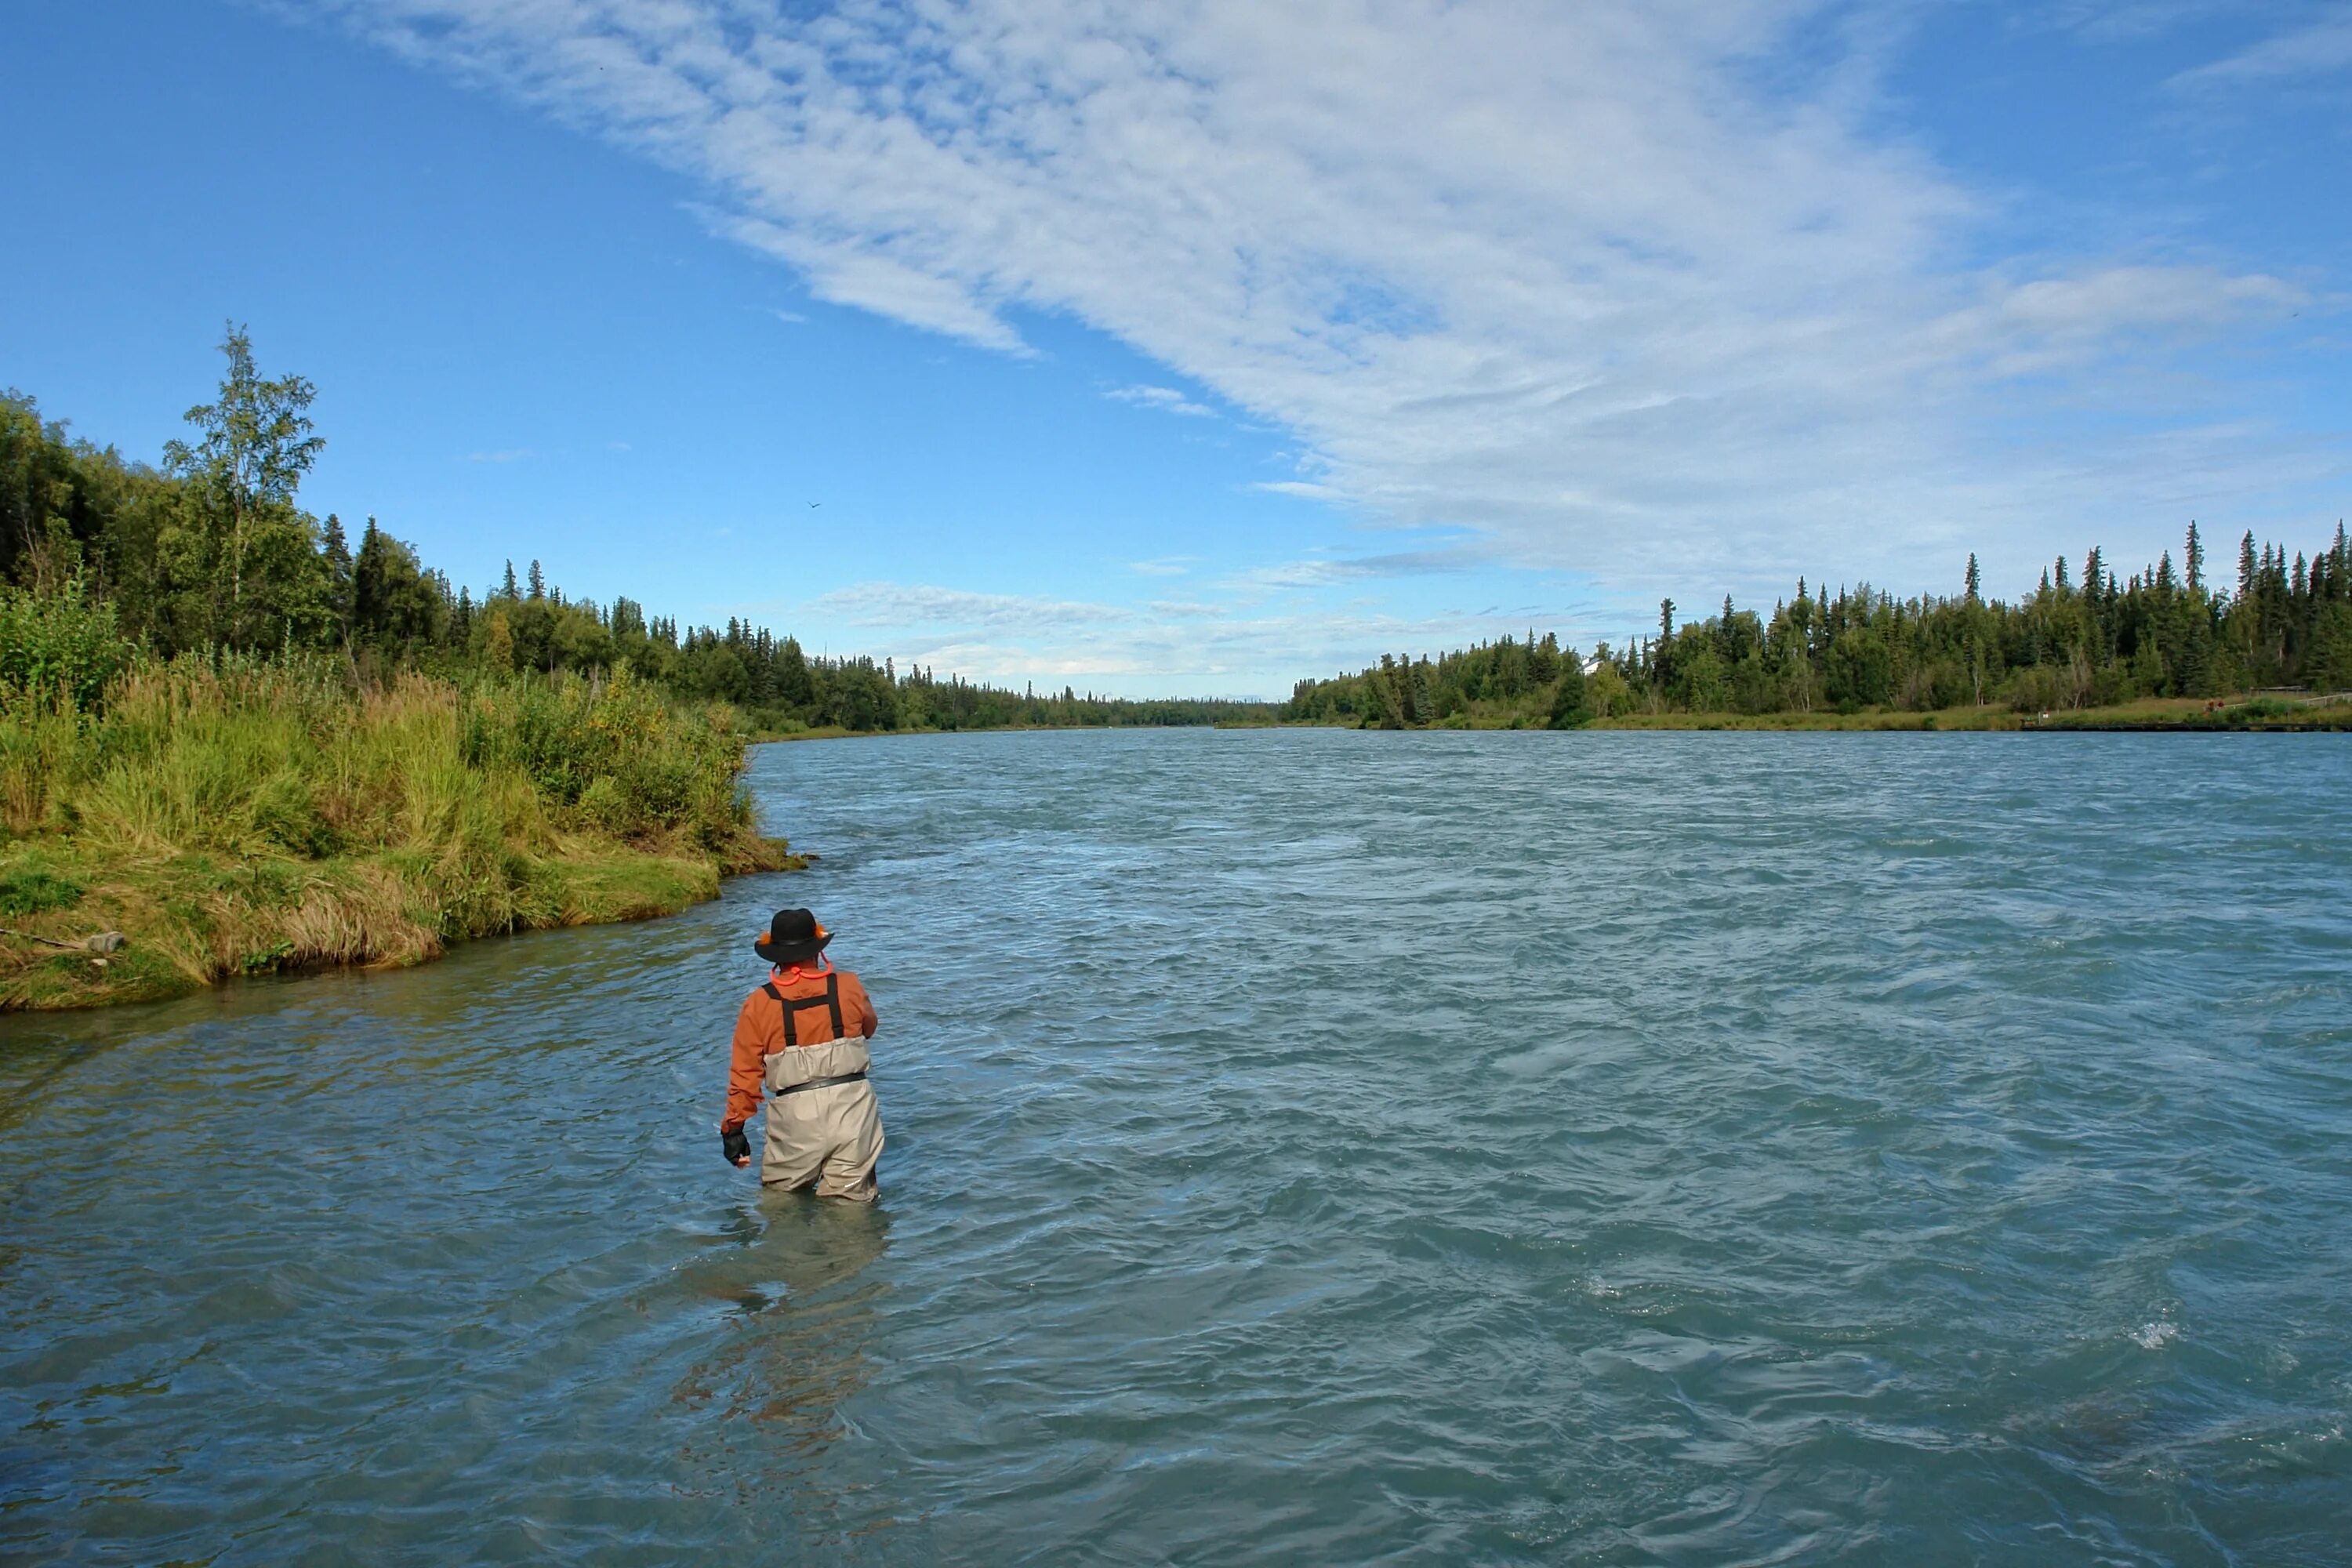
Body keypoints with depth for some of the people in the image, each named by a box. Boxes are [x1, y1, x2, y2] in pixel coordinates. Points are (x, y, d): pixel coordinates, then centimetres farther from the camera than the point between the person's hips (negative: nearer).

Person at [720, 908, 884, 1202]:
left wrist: (734, 1127, 7)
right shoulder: (848, 986, 0)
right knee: (849, 1203, 8)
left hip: (796, 1113, -1)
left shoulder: (759, 1004, -3)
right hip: (851, 1105, 1)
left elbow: (744, 1072, -1)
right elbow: (868, 1029, 20)